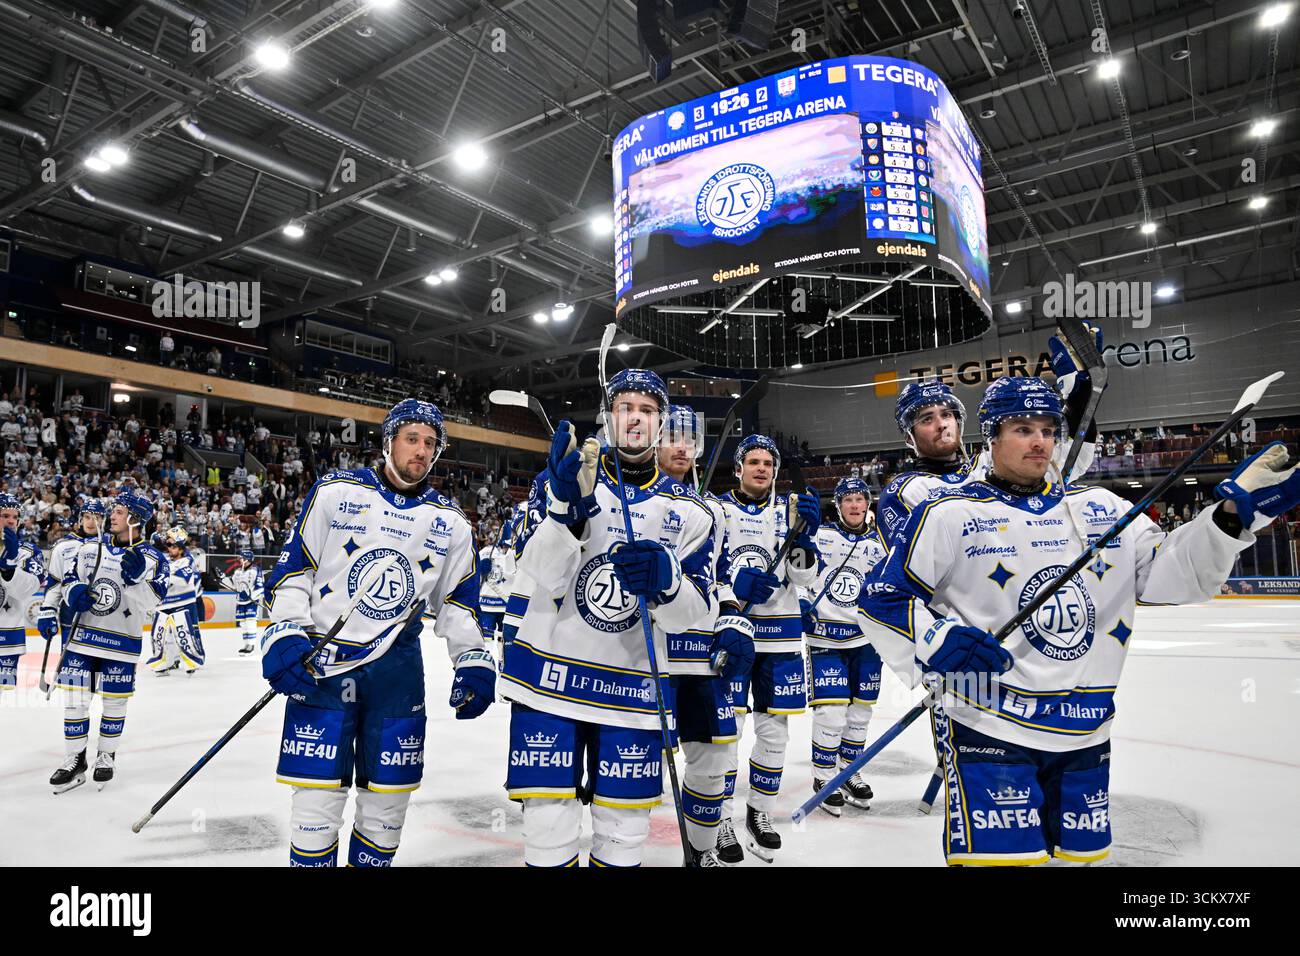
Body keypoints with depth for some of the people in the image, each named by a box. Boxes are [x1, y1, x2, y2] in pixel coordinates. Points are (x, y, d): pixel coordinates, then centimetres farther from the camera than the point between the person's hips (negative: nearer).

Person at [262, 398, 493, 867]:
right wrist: (283, 634, -11)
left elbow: (459, 598, 10)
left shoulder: (451, 522, 4)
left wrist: (474, 661, 0)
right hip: (320, 662, -2)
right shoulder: (336, 492, -3)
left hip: (397, 670, 3)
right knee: (318, 796, 0)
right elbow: (294, 567, 0)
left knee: (389, 798, 10)